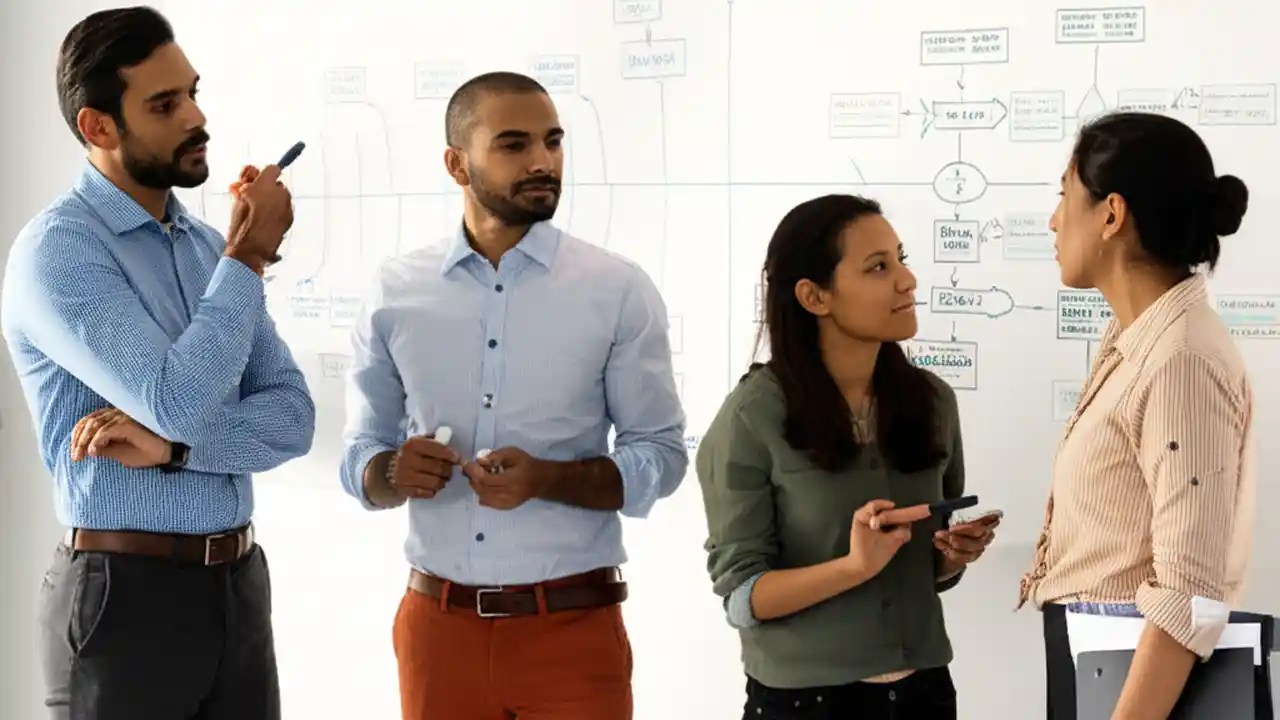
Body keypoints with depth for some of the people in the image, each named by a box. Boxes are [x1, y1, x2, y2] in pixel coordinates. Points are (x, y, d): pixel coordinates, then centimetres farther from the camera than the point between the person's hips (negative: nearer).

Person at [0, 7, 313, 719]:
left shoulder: (209, 245, 10)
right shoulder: (57, 249, -12)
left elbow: (292, 414, 3)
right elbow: (179, 400, -23)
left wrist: (172, 446, -15)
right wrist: (248, 257, -13)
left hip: (240, 584, 6)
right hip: (127, 592, -6)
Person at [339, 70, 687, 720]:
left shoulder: (618, 290, -3)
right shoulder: (395, 294, 3)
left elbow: (661, 454, -3)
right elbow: (359, 456, 8)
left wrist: (547, 479, -19)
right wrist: (393, 473, -15)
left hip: (571, 627, -2)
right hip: (437, 623, 2)